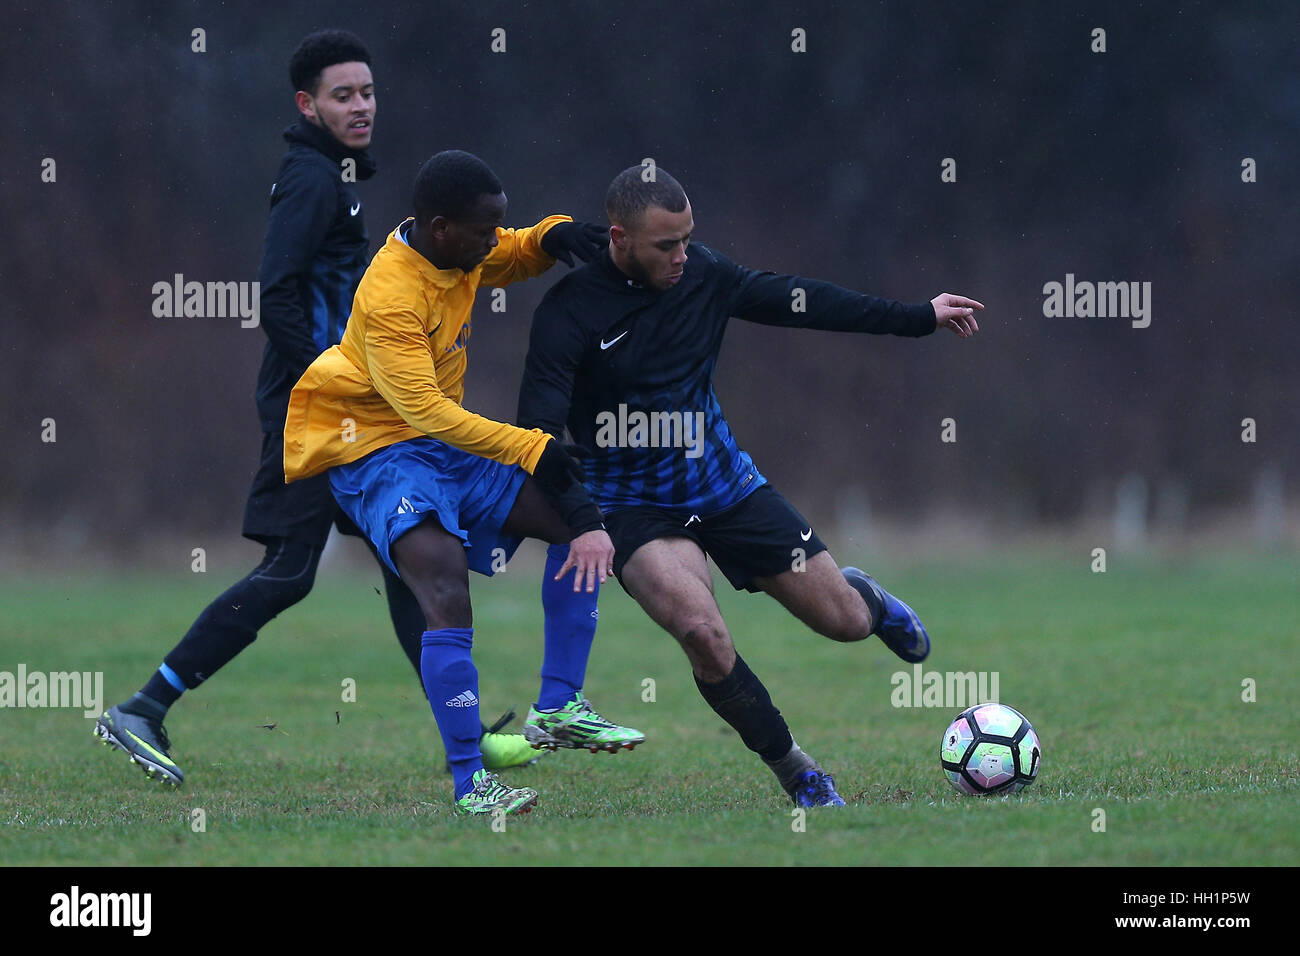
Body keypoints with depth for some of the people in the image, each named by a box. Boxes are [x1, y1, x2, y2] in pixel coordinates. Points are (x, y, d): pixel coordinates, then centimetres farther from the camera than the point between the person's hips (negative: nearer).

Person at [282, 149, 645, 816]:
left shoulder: (464, 251, 1)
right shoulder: (391, 296, -26)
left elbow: (515, 256, 24)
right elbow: (423, 408, -32)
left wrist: (553, 237, -2)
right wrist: (533, 451, -34)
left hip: (450, 441, 9)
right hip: (377, 453, -9)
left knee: (580, 524, 2)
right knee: (447, 591, -30)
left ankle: (557, 711, 8)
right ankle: (469, 786, -29)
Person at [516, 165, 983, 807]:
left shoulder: (702, 273, -5)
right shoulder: (568, 312, -19)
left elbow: (801, 302, 8)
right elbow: (537, 438, -22)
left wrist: (920, 317, 13)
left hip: (723, 481, 4)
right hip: (634, 506, -4)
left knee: (845, 622, 4)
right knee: (702, 632, -30)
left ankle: (865, 595, 45)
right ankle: (797, 774, -8)